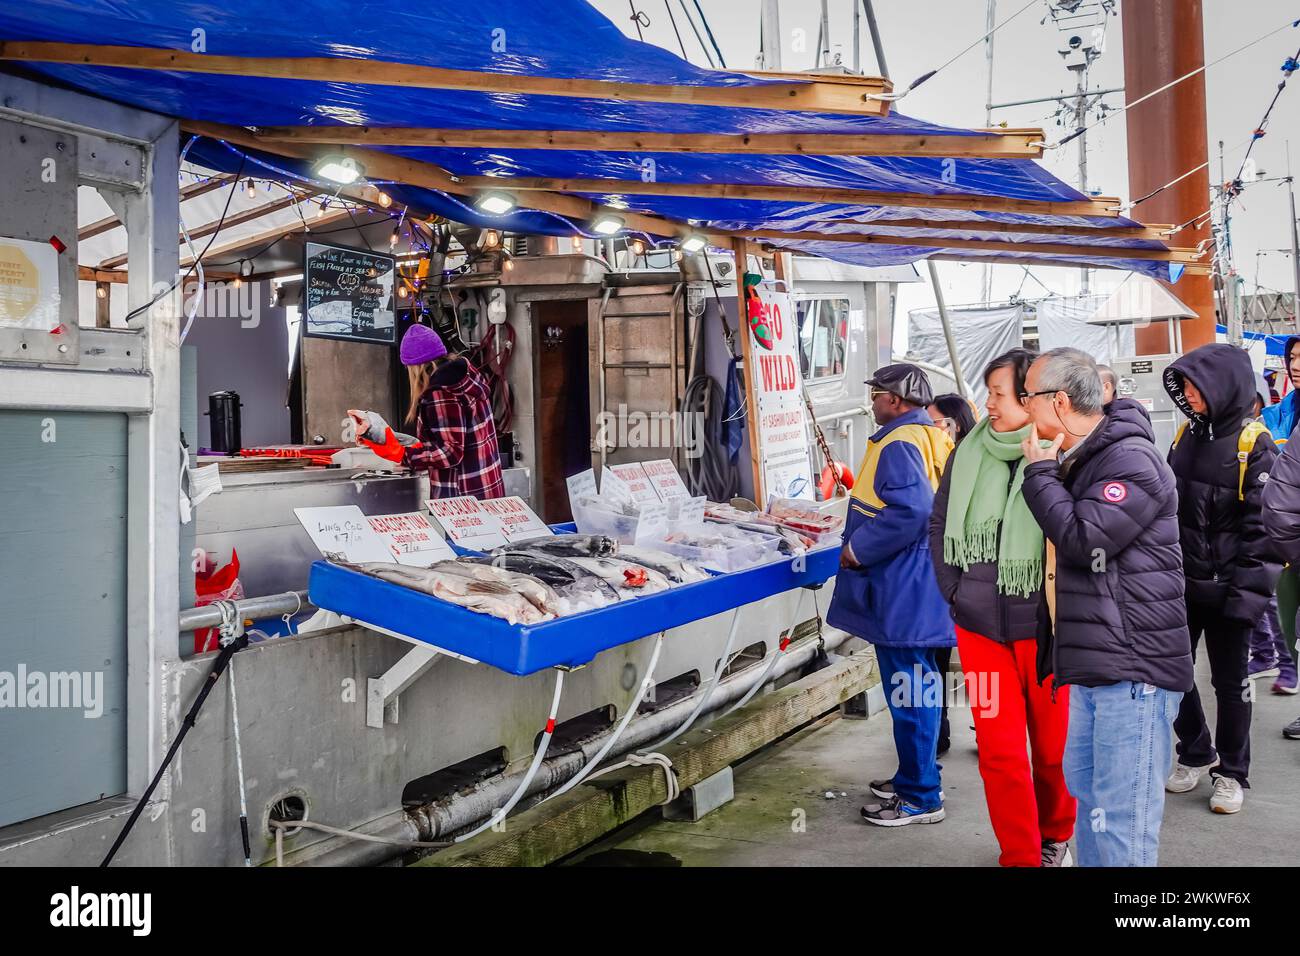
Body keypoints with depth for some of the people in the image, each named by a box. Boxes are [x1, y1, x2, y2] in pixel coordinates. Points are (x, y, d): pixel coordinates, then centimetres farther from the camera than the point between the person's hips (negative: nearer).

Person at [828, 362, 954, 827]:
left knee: (908, 688, -2)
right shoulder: (931, 437, 14)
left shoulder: (898, 444, -17)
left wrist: (857, 549, -20)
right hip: (917, 586, 11)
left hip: (903, 591, -11)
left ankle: (920, 797, 8)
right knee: (918, 685, 19)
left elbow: (908, 511, -29)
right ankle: (917, 776, 32)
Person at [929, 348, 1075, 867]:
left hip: (1047, 629, -3)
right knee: (1000, 751, 6)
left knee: (1055, 748, 15)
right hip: (980, 628, 3)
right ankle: (1020, 856, 23)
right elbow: (940, 524, 11)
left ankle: (1056, 838, 42)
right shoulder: (969, 455, 1)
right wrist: (955, 593, 7)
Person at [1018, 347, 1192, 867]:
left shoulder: (1132, 460, -14)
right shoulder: (1079, 458, 15)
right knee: (1085, 786, 20)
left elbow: (1084, 539, -22)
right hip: (1093, 664, 10)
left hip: (1133, 665, -10)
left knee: (1120, 809, -6)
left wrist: (1040, 473, -13)